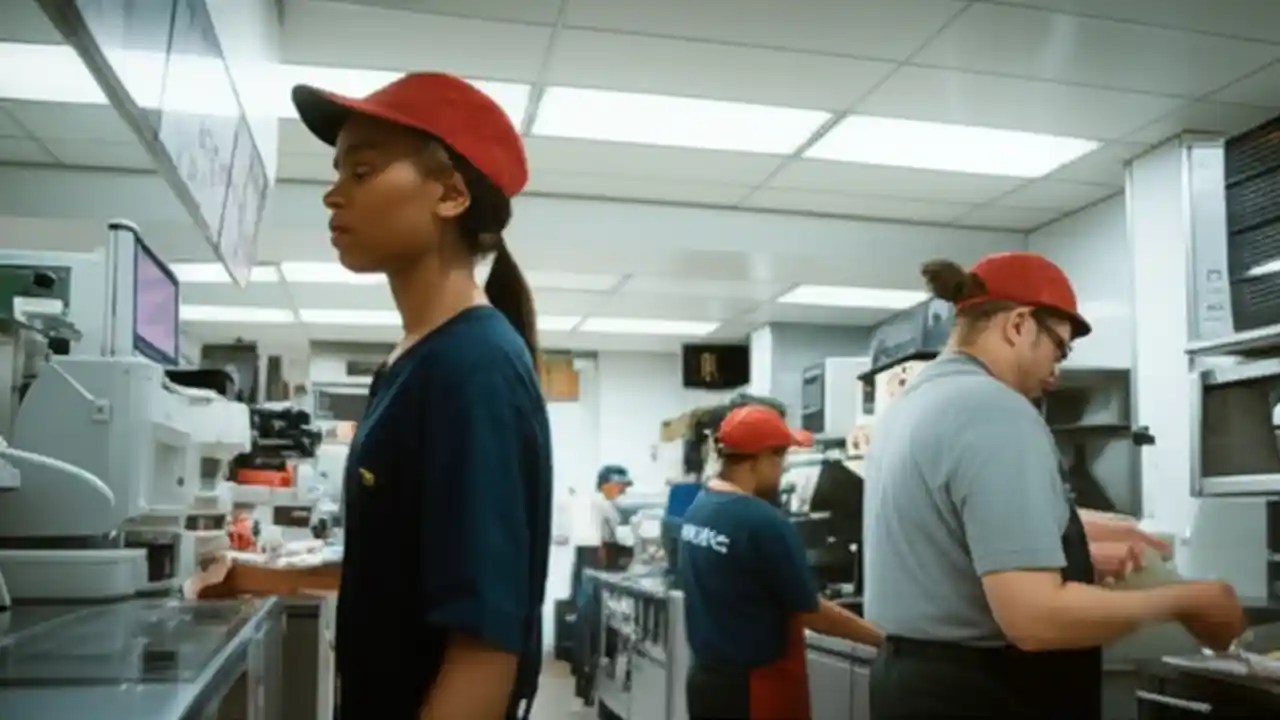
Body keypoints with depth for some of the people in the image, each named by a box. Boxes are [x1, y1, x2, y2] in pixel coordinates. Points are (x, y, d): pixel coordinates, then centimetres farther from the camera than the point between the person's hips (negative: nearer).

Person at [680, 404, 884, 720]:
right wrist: (885, 638, -4)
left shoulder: (696, 510, 3)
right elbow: (813, 614, -15)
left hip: (705, 676, 8)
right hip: (755, 687, -8)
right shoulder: (764, 523, -21)